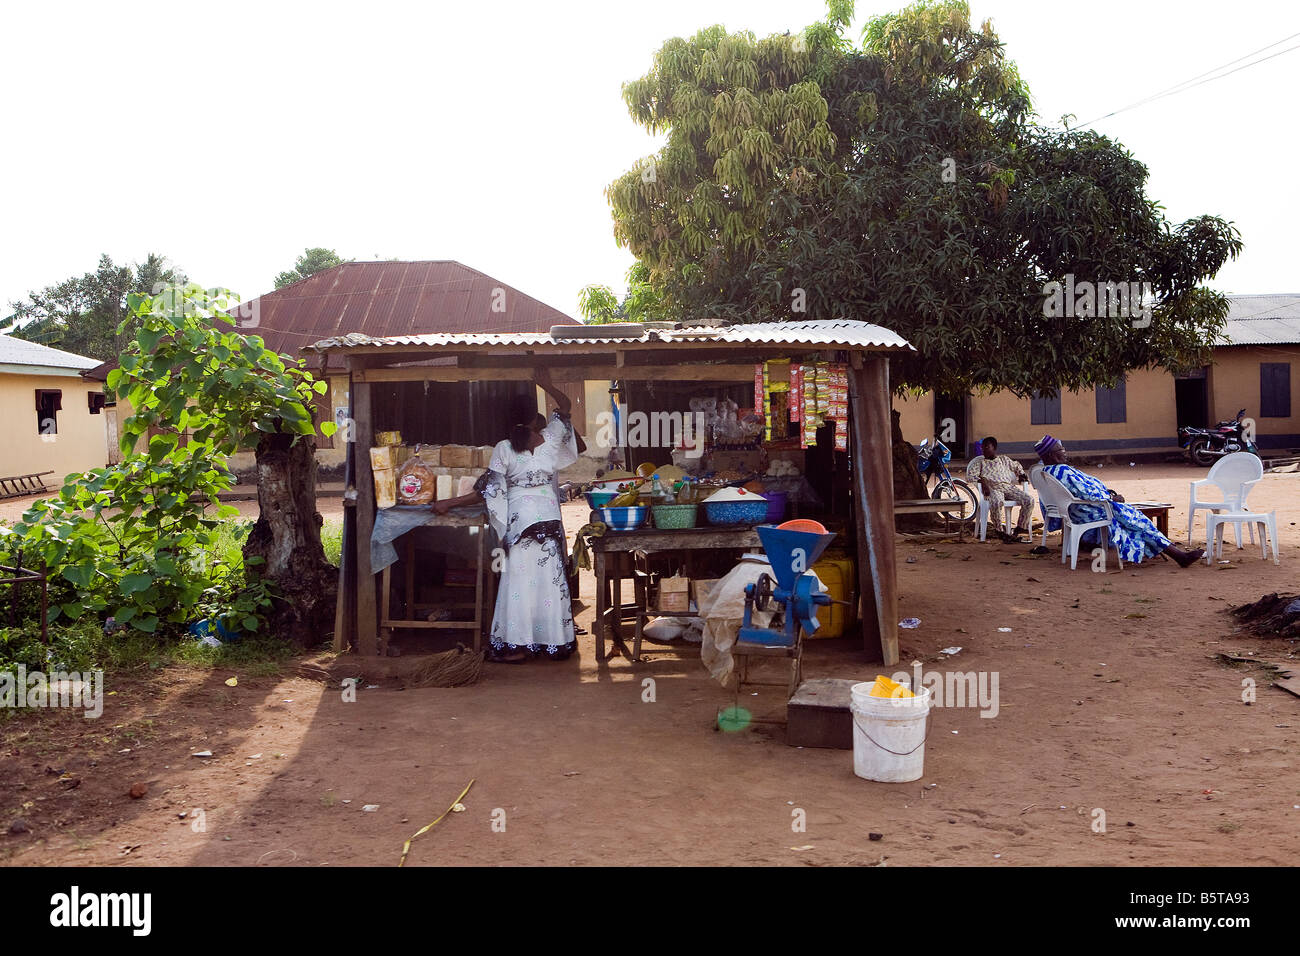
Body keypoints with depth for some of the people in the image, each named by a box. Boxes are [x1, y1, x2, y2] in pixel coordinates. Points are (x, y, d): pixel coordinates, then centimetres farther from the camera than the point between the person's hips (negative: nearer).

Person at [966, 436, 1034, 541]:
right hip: (993, 488, -3)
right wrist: (982, 480, -13)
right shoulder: (980, 461, 19)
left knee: (1029, 500, -23)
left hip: (1009, 486, 3)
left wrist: (1021, 474, 20)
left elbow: (1017, 466, 42)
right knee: (996, 502, -41)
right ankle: (1000, 531, -27)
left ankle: (1020, 528, -15)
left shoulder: (1004, 459, 27)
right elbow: (970, 473, 4)